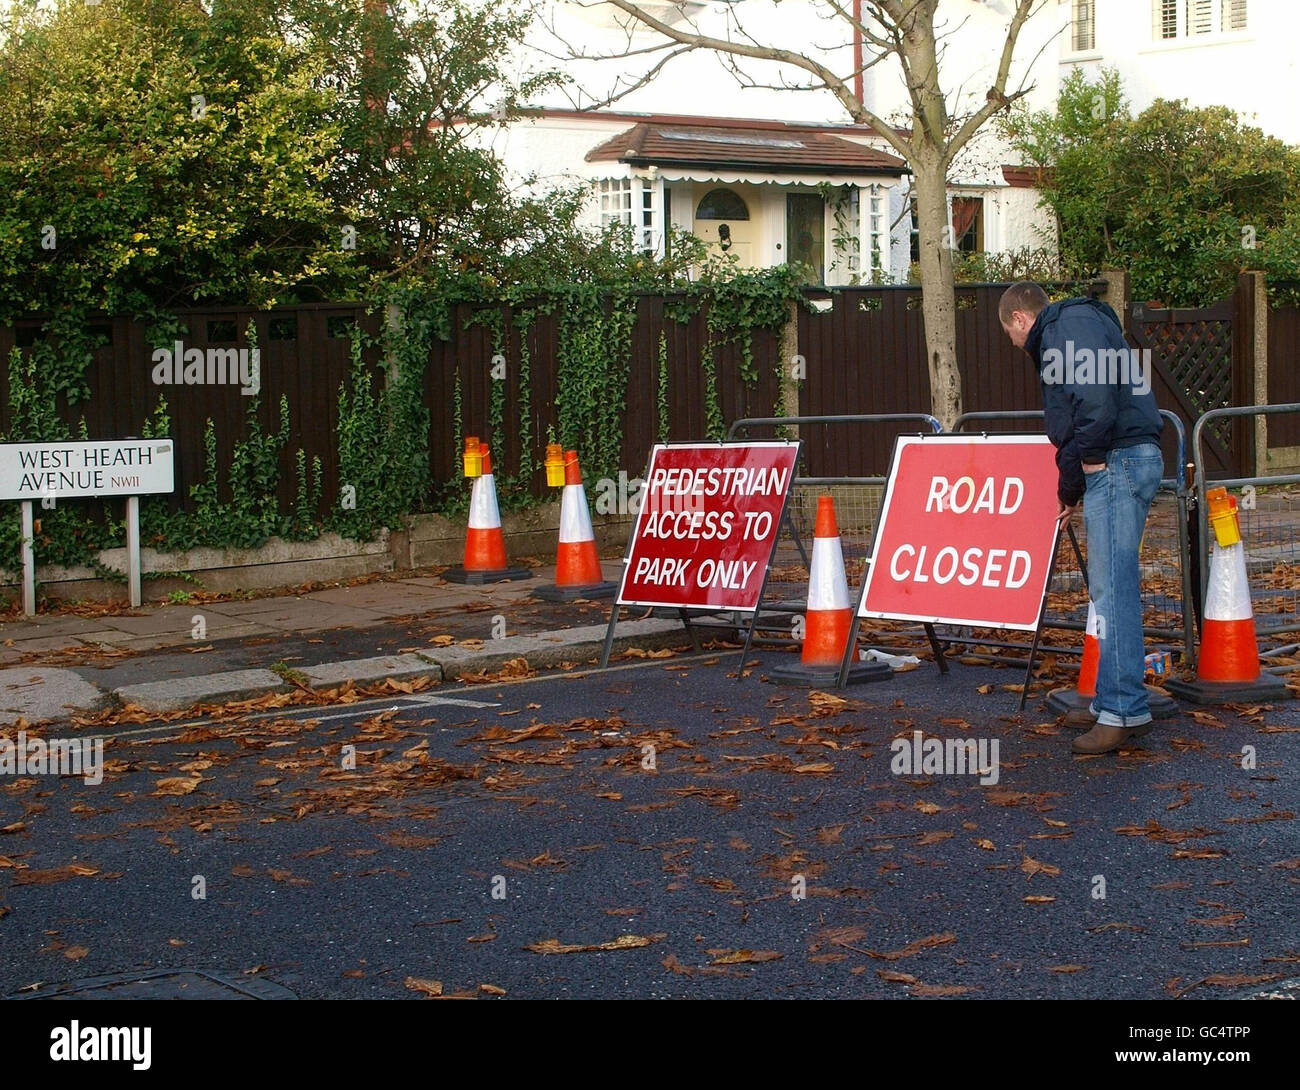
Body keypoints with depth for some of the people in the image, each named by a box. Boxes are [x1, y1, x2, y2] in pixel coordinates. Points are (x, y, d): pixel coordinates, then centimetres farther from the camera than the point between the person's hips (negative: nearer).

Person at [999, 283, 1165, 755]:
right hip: (1114, 464, 11)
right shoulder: (1060, 334, 26)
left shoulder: (1070, 326, -7)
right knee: (1110, 587, 13)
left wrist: (1084, 462, -11)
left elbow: (1096, 397, -21)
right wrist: (1070, 490, 23)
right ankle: (1111, 702, 19)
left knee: (1112, 588, -12)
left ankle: (1125, 711, -12)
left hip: (1117, 461, -11)